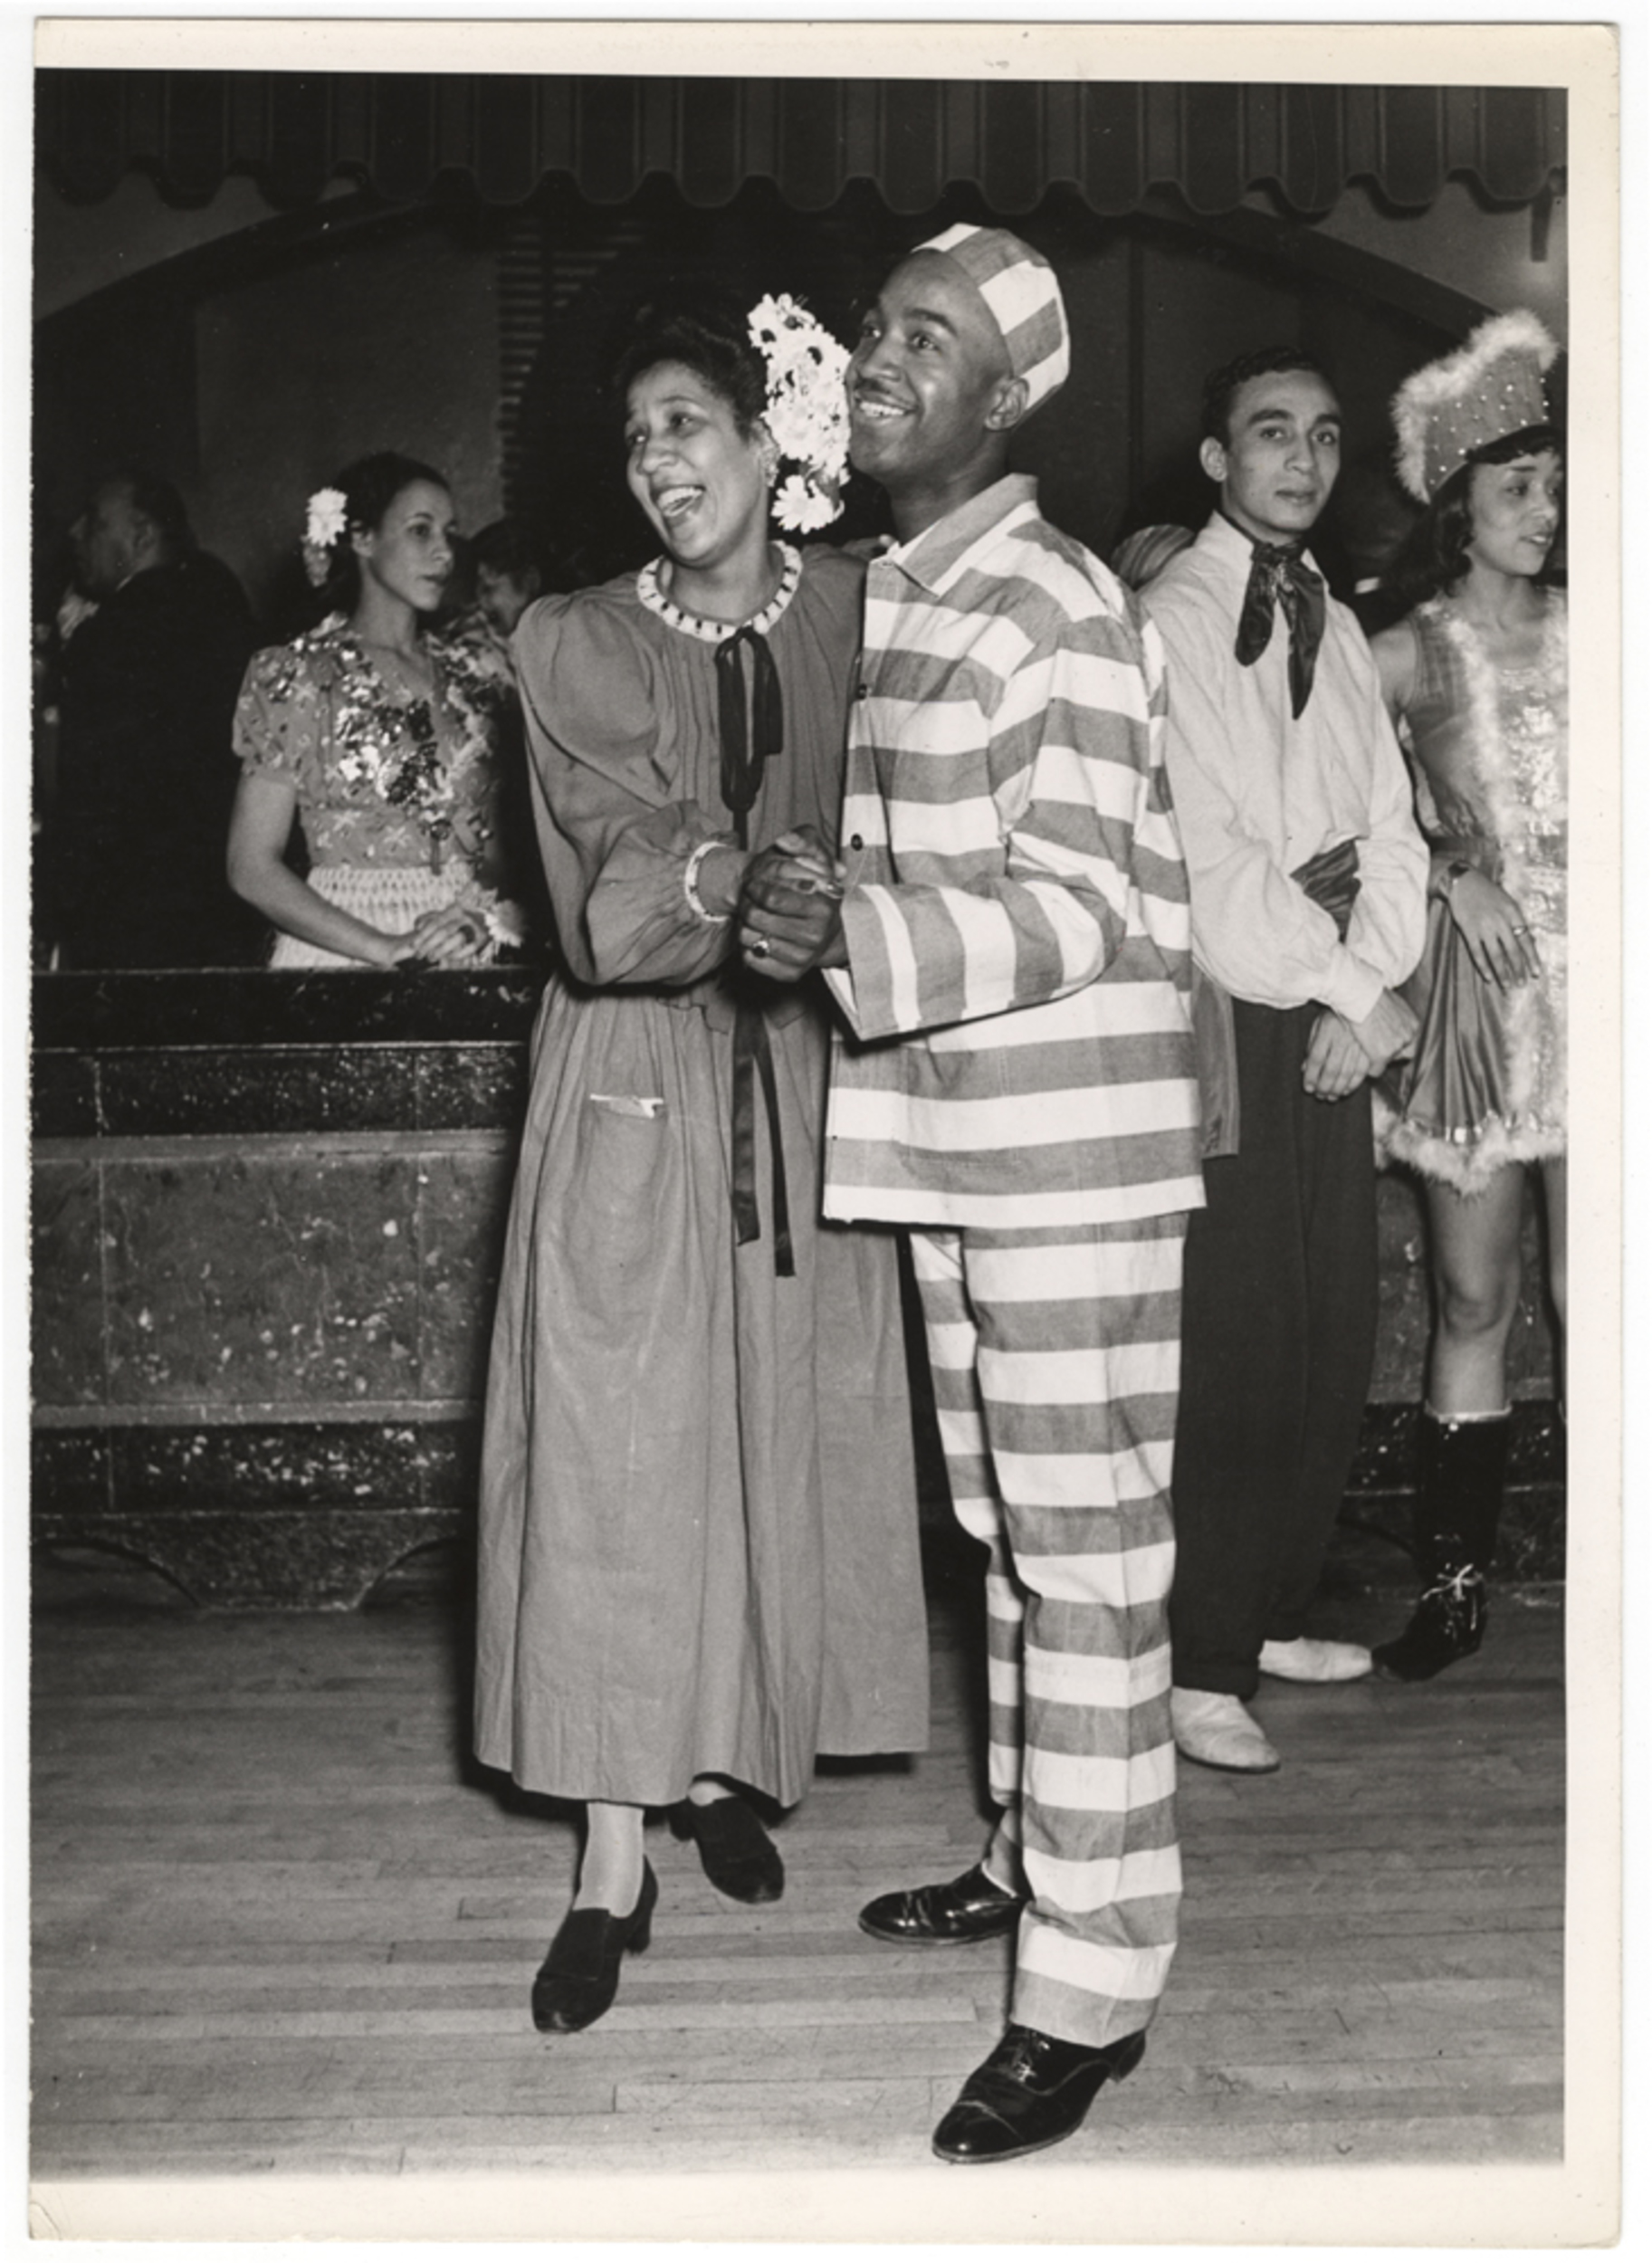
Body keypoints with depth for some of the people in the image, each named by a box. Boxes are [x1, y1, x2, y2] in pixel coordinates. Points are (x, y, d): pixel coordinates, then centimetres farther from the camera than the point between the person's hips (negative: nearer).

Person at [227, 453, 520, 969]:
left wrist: (487, 921, -9)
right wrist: (387, 947, -15)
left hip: (471, 952, 3)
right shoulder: (295, 675, -1)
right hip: (344, 951, -3)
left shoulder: (470, 679, 10)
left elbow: (498, 845, 13)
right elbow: (252, 868, -6)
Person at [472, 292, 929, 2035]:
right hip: (634, 1075, -2)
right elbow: (627, 879, -12)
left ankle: (721, 1761, 27)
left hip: (804, 1069, 2)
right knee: (614, 1441, -3)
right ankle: (613, 1855, 3)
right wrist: (763, 887, -30)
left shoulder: (853, 610, 2)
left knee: (782, 1422, 8)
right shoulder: (572, 646, -1)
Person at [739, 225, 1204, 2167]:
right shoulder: (884, 597, 13)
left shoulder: (1057, 609, -13)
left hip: (1069, 1148, -8)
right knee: (1003, 1533, 18)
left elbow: (1079, 912, -18)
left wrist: (858, 932, -30)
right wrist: (812, 901, 3)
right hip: (951, 1136, 8)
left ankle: (1092, 1984, 9)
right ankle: (1038, 1858, 34)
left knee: (1085, 1554, -1)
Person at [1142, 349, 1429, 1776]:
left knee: (1335, 1342, 10)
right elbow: (1207, 854, -13)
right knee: (1237, 1349, -8)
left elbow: (1389, 829, 11)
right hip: (1227, 1011, -7)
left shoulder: (1336, 627, 18)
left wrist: (1367, 987, -5)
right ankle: (1202, 1668, 1)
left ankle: (1274, 1614, 24)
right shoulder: (1177, 618, -6)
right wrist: (1345, 993, -9)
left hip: (1334, 1015, 7)